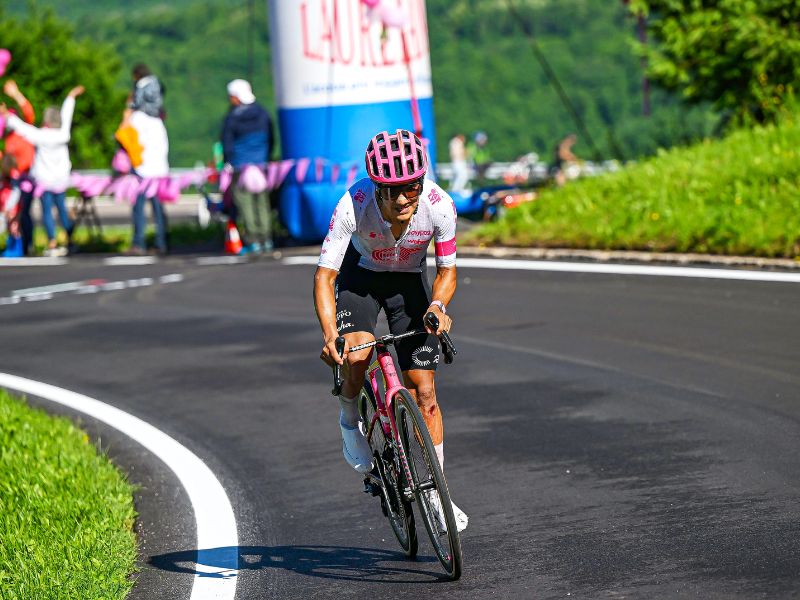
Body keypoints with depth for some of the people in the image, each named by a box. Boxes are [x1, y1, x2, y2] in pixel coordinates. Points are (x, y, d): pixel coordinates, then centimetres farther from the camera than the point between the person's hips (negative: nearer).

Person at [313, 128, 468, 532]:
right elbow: (324, 275, -31)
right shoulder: (354, 205, -35)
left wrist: (438, 306, -34)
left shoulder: (439, 206, -30)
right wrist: (329, 334, -45)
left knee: (424, 391, -3)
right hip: (361, 273, -1)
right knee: (357, 356, -30)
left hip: (409, 280, 1)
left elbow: (447, 270, -13)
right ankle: (350, 420, 4)